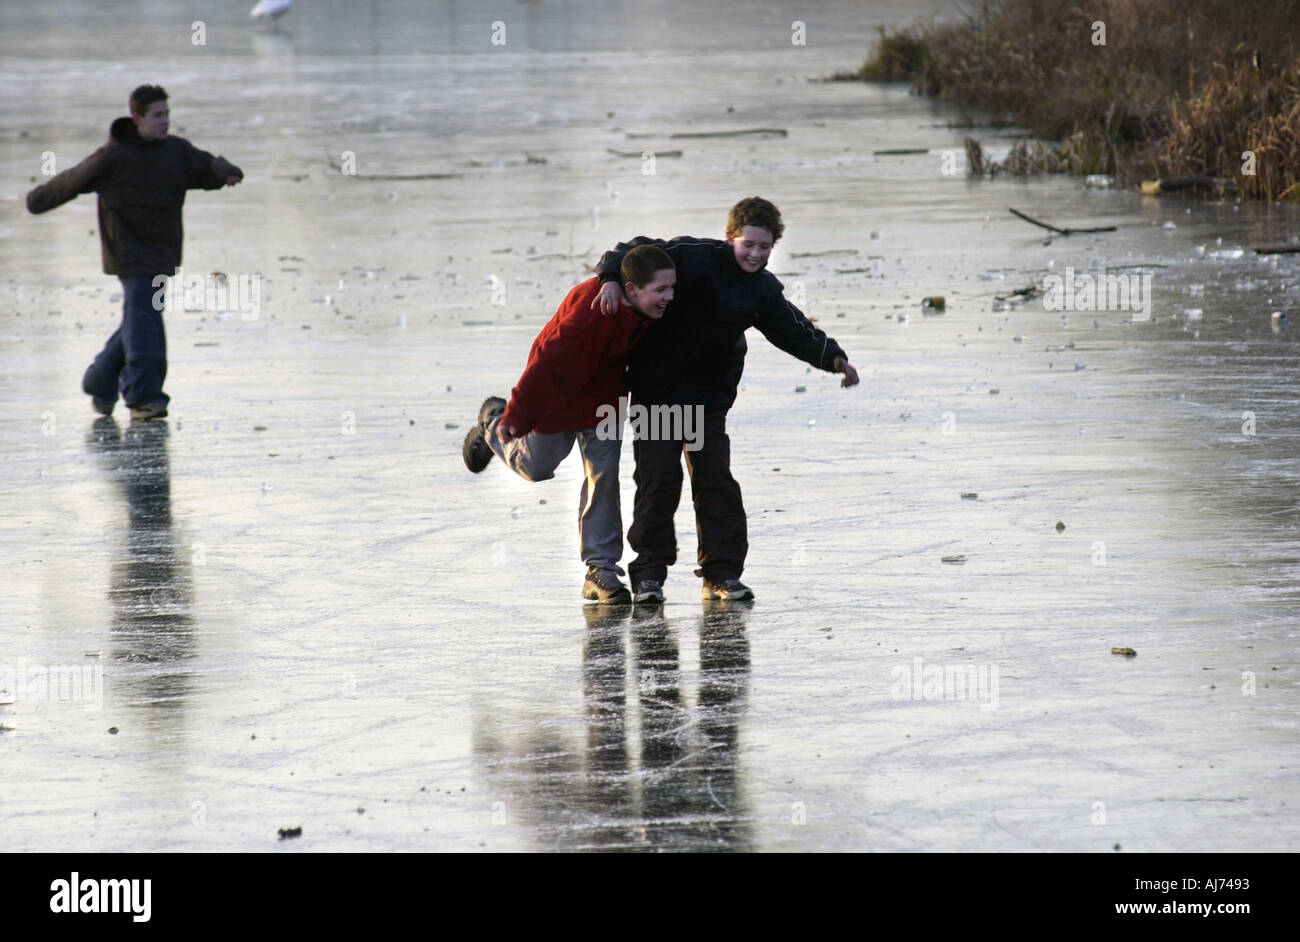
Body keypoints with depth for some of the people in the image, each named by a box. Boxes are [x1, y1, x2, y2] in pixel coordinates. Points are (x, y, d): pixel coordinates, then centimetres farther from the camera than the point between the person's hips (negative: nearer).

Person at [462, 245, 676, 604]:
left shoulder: (652, 311, -19)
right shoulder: (591, 309, -41)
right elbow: (551, 362, -35)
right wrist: (516, 418, -28)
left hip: (603, 399, 5)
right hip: (560, 394, -5)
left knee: (604, 476, -1)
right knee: (536, 467, 14)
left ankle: (601, 570, 6)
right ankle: (494, 422, 45)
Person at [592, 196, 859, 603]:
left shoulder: (763, 290, 4)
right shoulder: (696, 258, -15)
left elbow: (795, 332, 12)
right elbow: (637, 251, -20)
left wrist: (833, 358, -2)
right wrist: (612, 278, -38)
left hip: (709, 396, 5)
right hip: (658, 386, -5)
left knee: (716, 478, 0)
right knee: (659, 478, -6)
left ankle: (722, 573, 7)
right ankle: (649, 573, 2)